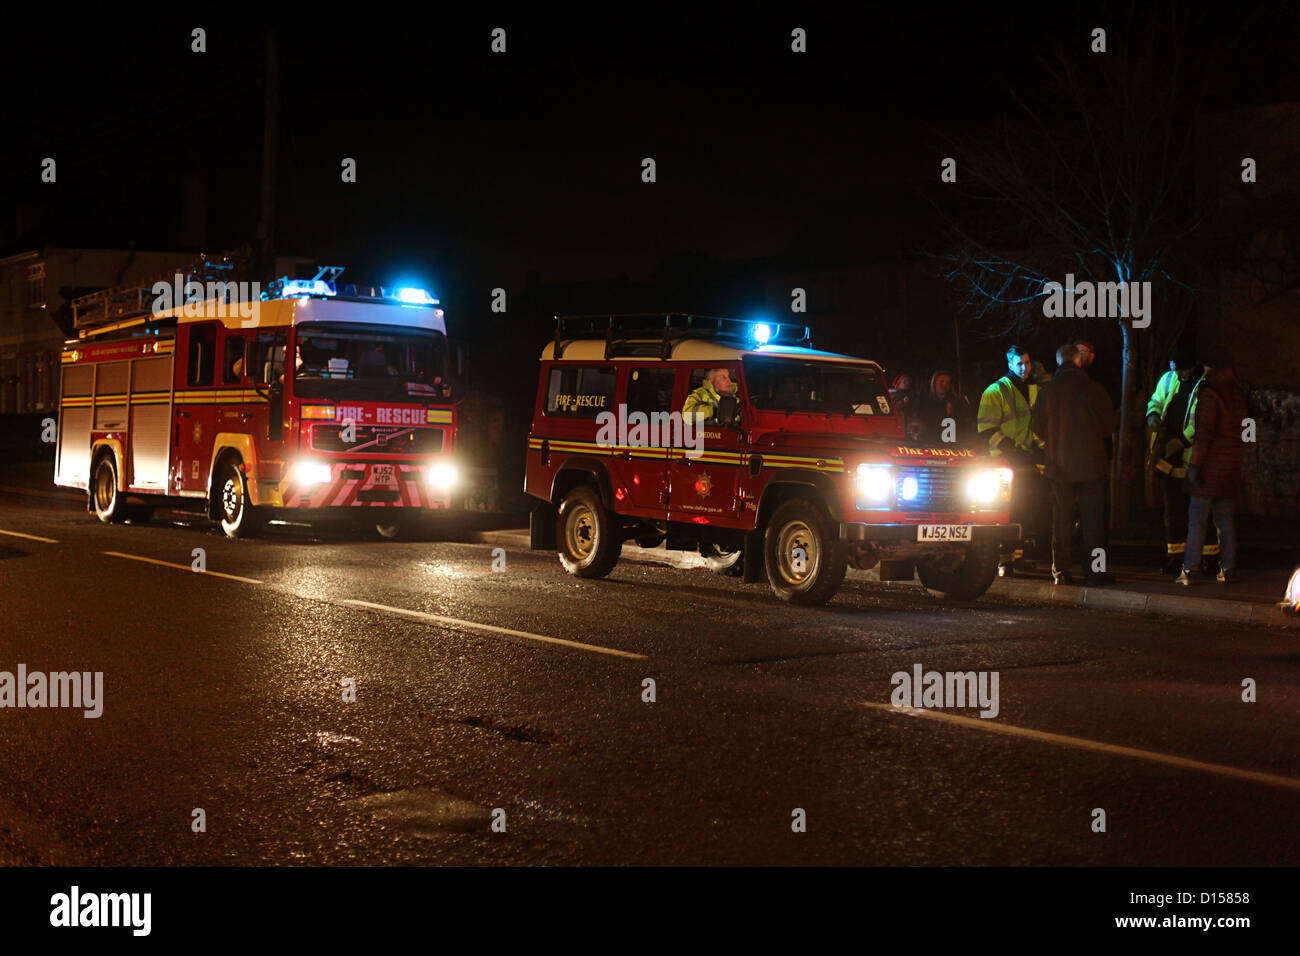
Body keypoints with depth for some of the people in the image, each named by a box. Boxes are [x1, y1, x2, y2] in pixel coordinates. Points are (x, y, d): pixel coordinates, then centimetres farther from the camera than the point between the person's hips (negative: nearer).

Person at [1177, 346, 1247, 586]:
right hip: (1231, 467, 7)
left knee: (1197, 519, -4)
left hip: (1209, 466, -7)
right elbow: (1240, 432, 17)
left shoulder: (1210, 395, -12)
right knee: (1226, 519, 10)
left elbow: (1204, 433, -17)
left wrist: (1194, 464, -17)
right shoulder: (1237, 396, 12)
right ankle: (1228, 569, 10)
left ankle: (1190, 570, -6)